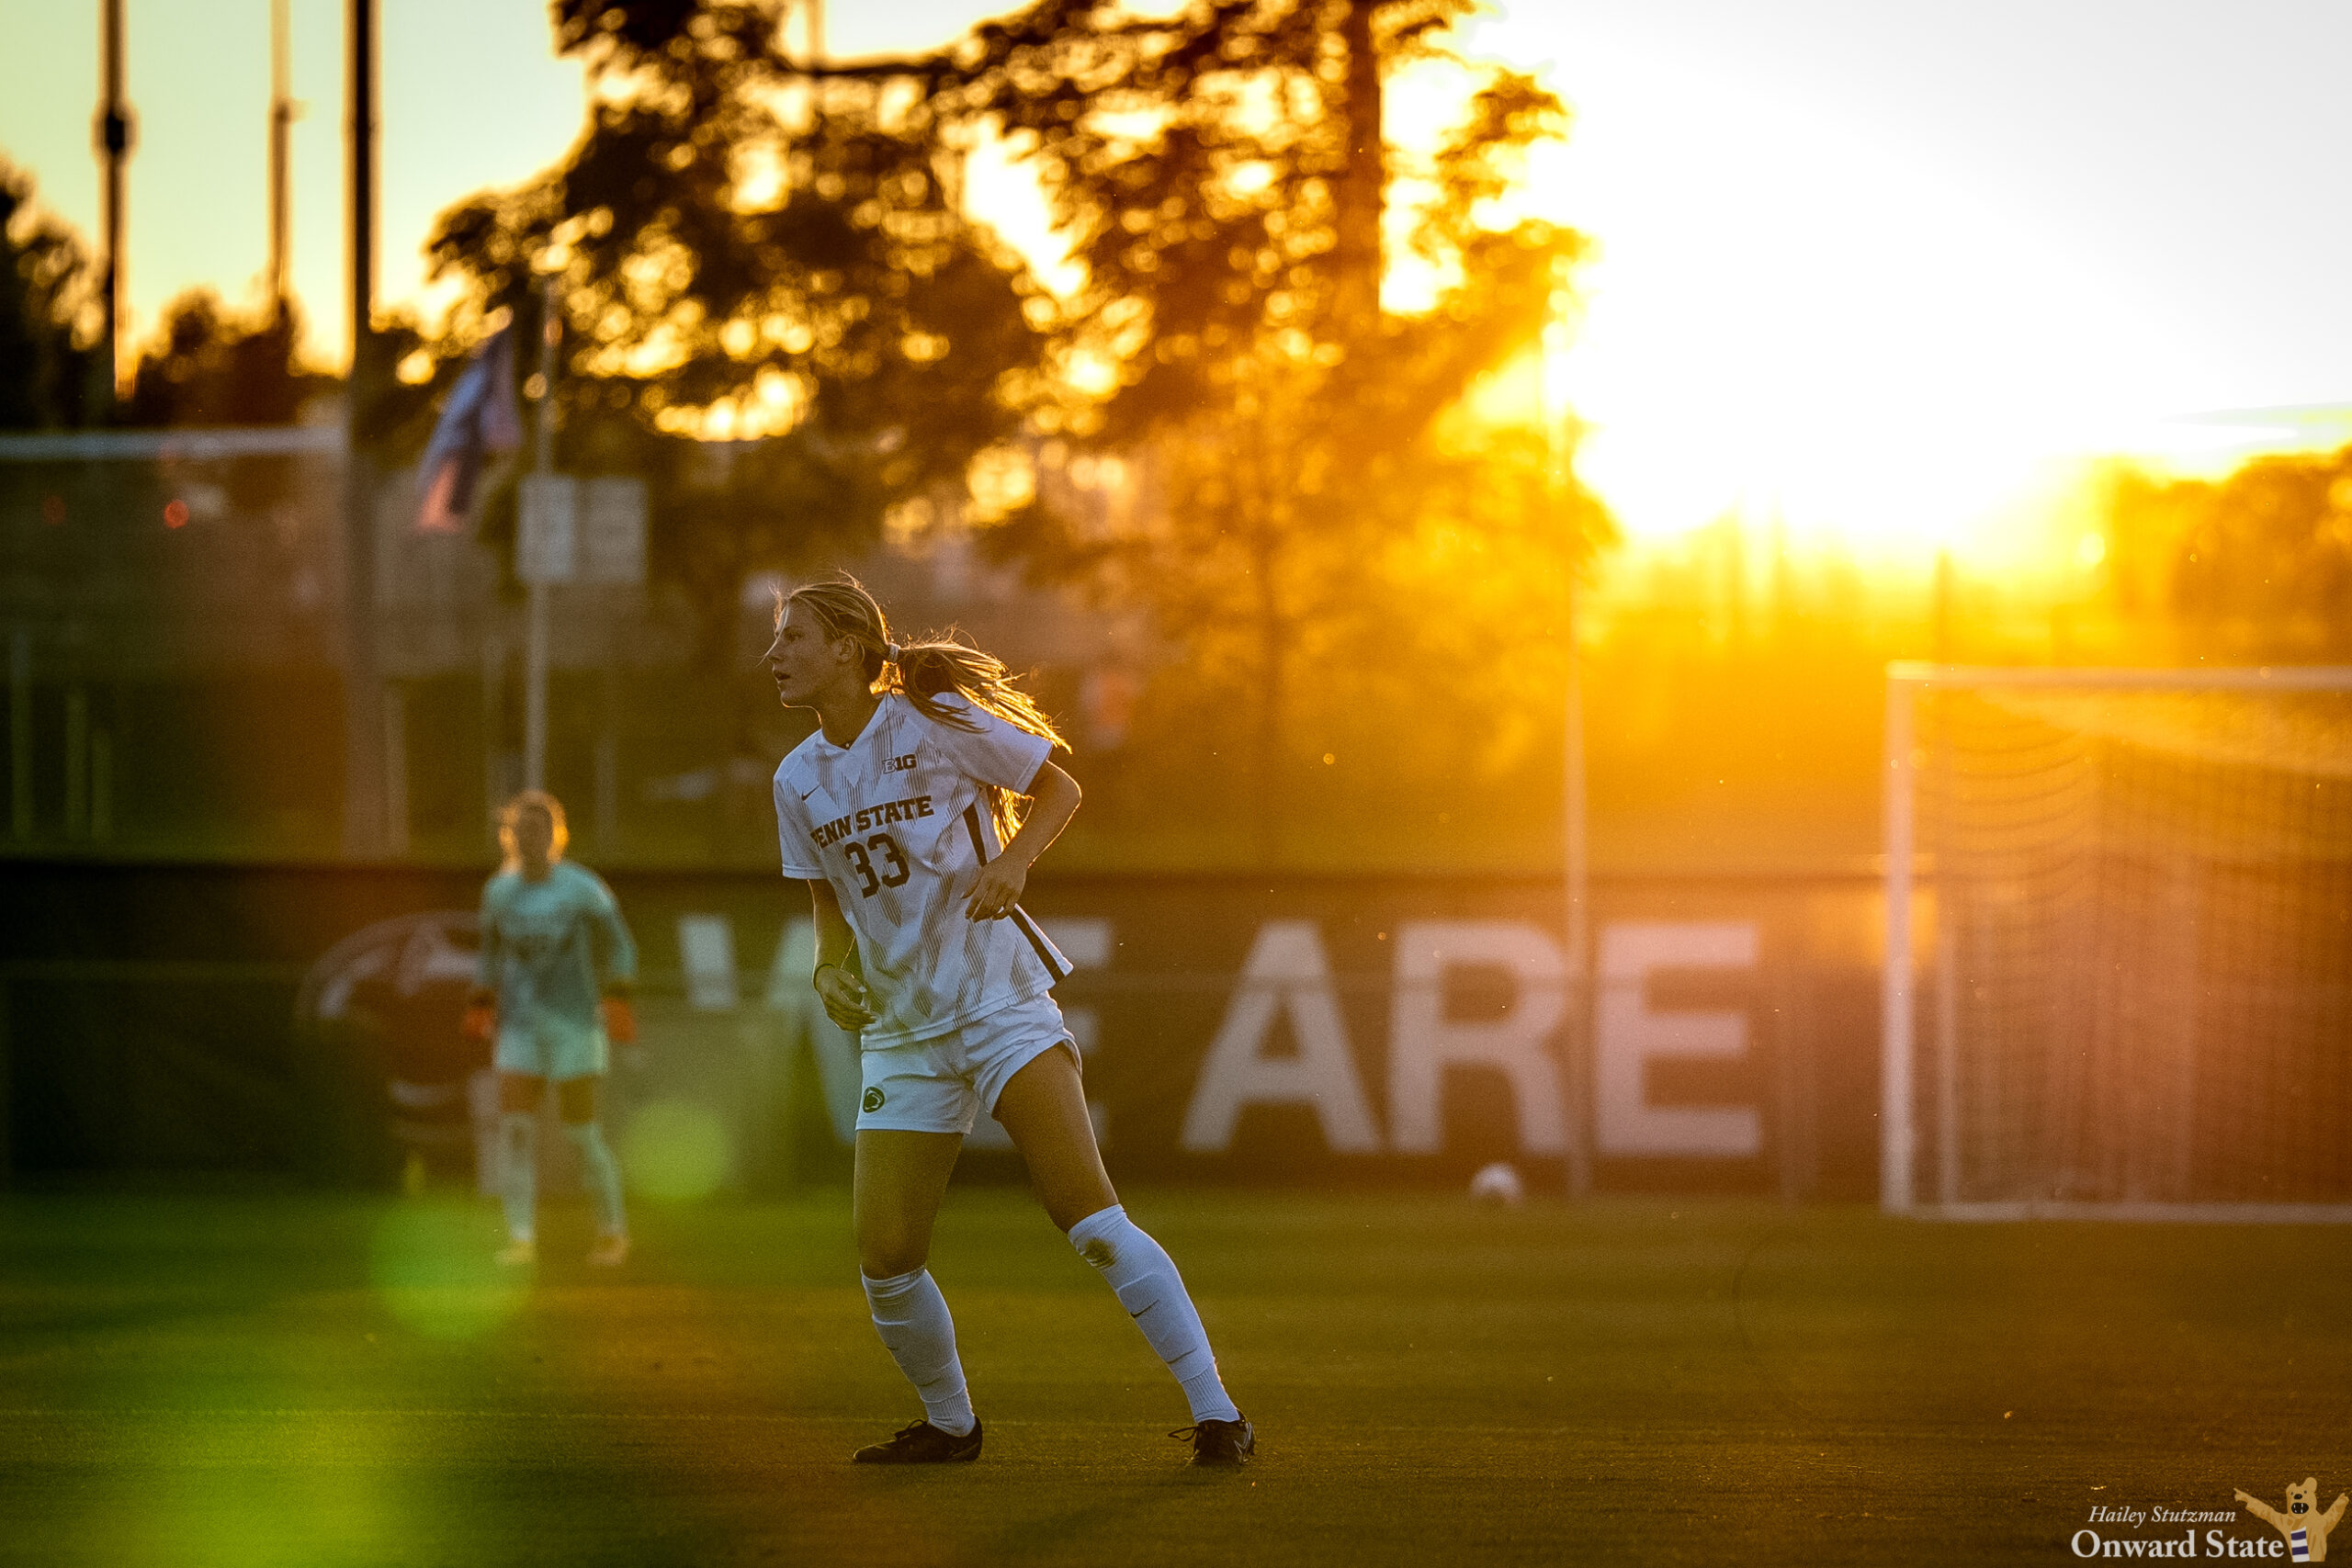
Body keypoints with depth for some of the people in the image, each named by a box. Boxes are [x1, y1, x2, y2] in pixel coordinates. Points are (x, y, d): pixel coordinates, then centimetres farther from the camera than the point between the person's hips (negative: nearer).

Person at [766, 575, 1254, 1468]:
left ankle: (1216, 1412, -15)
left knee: (1087, 1214, -18)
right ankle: (949, 1424, 23)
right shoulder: (799, 782, 8)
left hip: (1000, 1000, -5)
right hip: (899, 1029, 5)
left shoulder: (935, 722, -6)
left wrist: (1014, 859, -16)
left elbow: (1059, 789, 2)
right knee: (885, 1260, -2)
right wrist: (832, 964, -1)